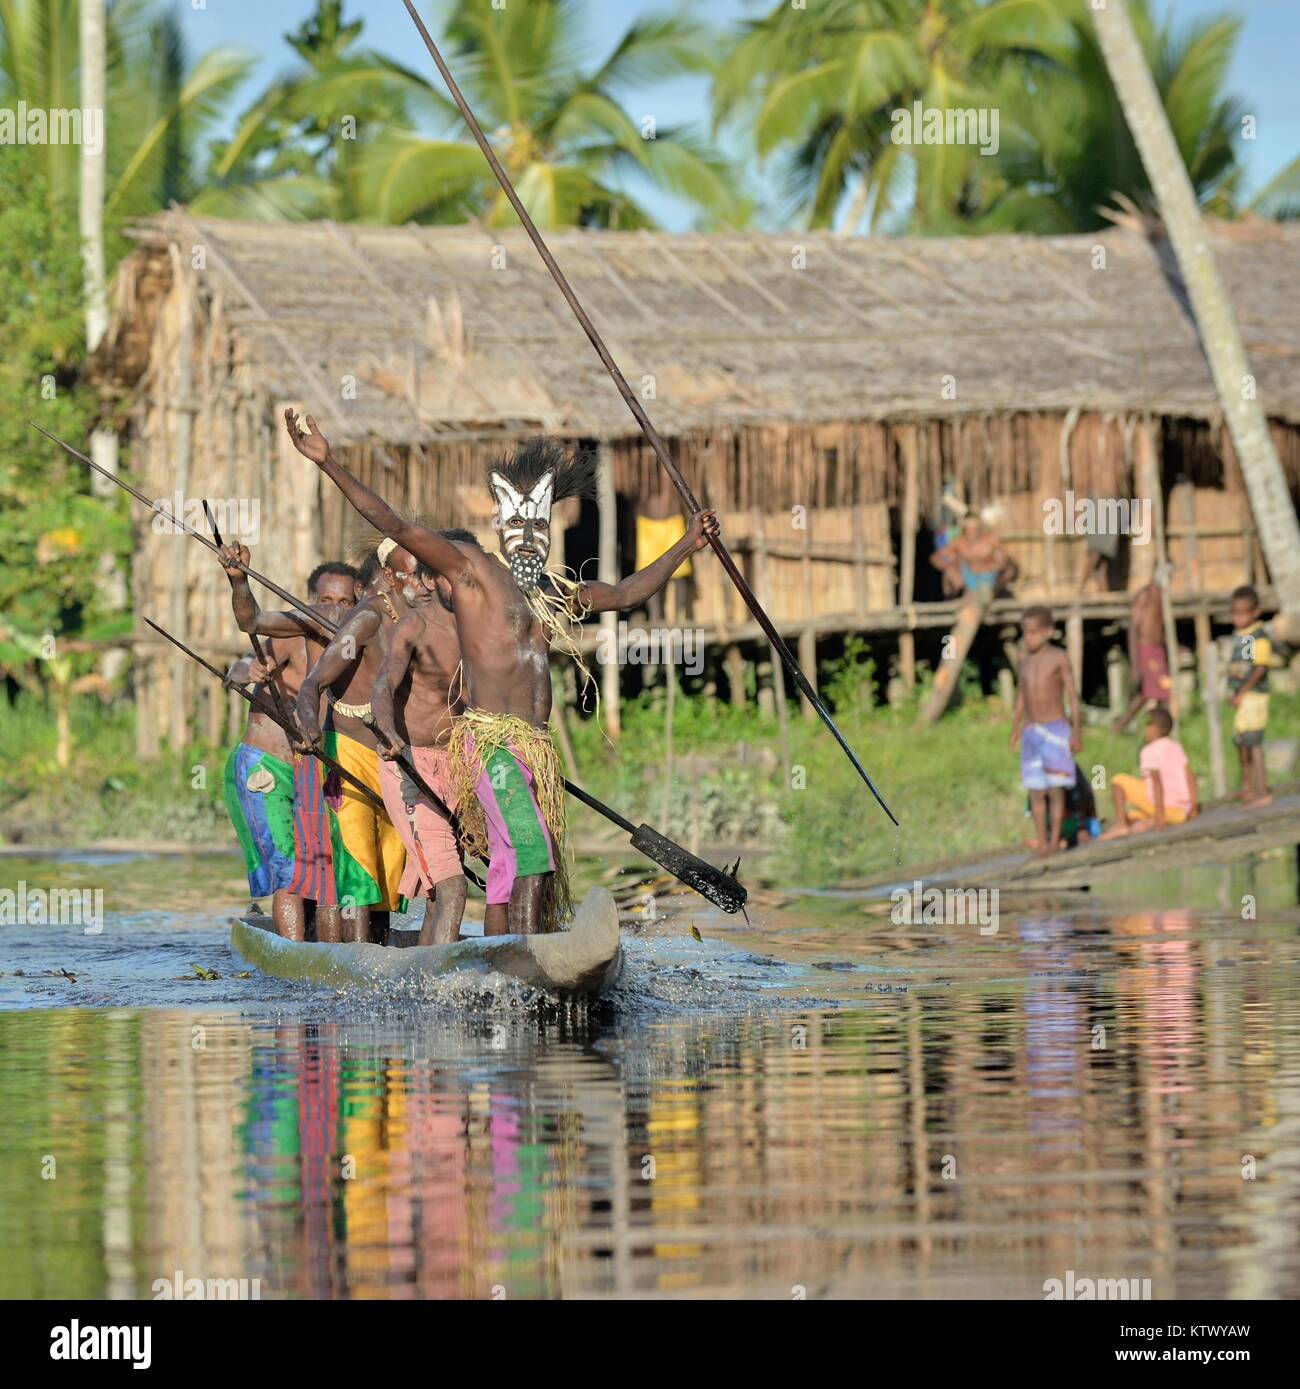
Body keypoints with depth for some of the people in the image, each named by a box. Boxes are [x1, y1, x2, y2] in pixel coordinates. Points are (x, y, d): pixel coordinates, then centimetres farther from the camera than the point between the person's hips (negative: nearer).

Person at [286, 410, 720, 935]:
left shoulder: (557, 593, 19)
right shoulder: (472, 568, -1)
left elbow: (625, 595, 35)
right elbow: (395, 525, -9)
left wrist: (684, 547, 40)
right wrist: (327, 463, -17)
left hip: (536, 748, 8)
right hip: (491, 738, -8)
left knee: (510, 868, 6)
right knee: (530, 853, -22)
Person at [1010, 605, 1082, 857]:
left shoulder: (1059, 658, -4)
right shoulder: (1025, 660, 11)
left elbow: (1072, 695, -4)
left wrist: (1076, 731, -8)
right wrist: (1016, 727, 17)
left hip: (1056, 729, -5)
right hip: (1031, 732, 5)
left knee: (1055, 787, -5)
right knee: (1036, 790, 3)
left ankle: (1055, 840, -1)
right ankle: (1041, 841, 7)